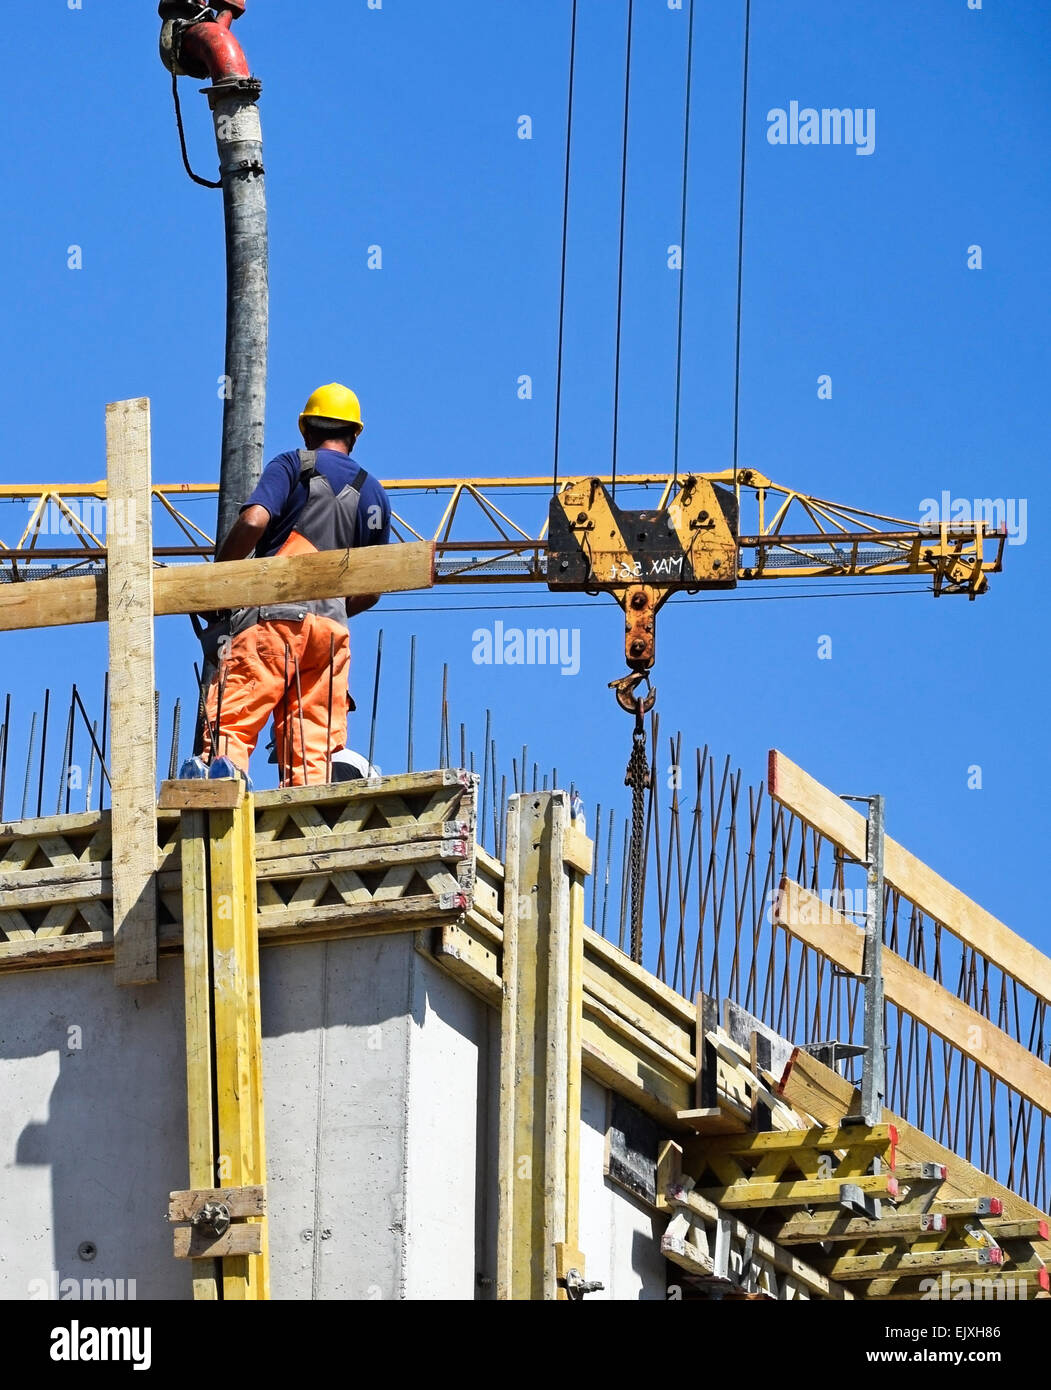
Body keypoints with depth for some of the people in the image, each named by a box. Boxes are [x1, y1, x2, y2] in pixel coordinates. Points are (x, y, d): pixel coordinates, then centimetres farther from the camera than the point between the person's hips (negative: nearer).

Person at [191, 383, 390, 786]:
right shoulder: (372, 494, 22)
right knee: (316, 733, 6)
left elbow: (253, 521, -11)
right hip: (332, 625, 5)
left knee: (234, 710, -13)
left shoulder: (293, 466, 7)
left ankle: (224, 762, -41)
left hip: (275, 614, -5)